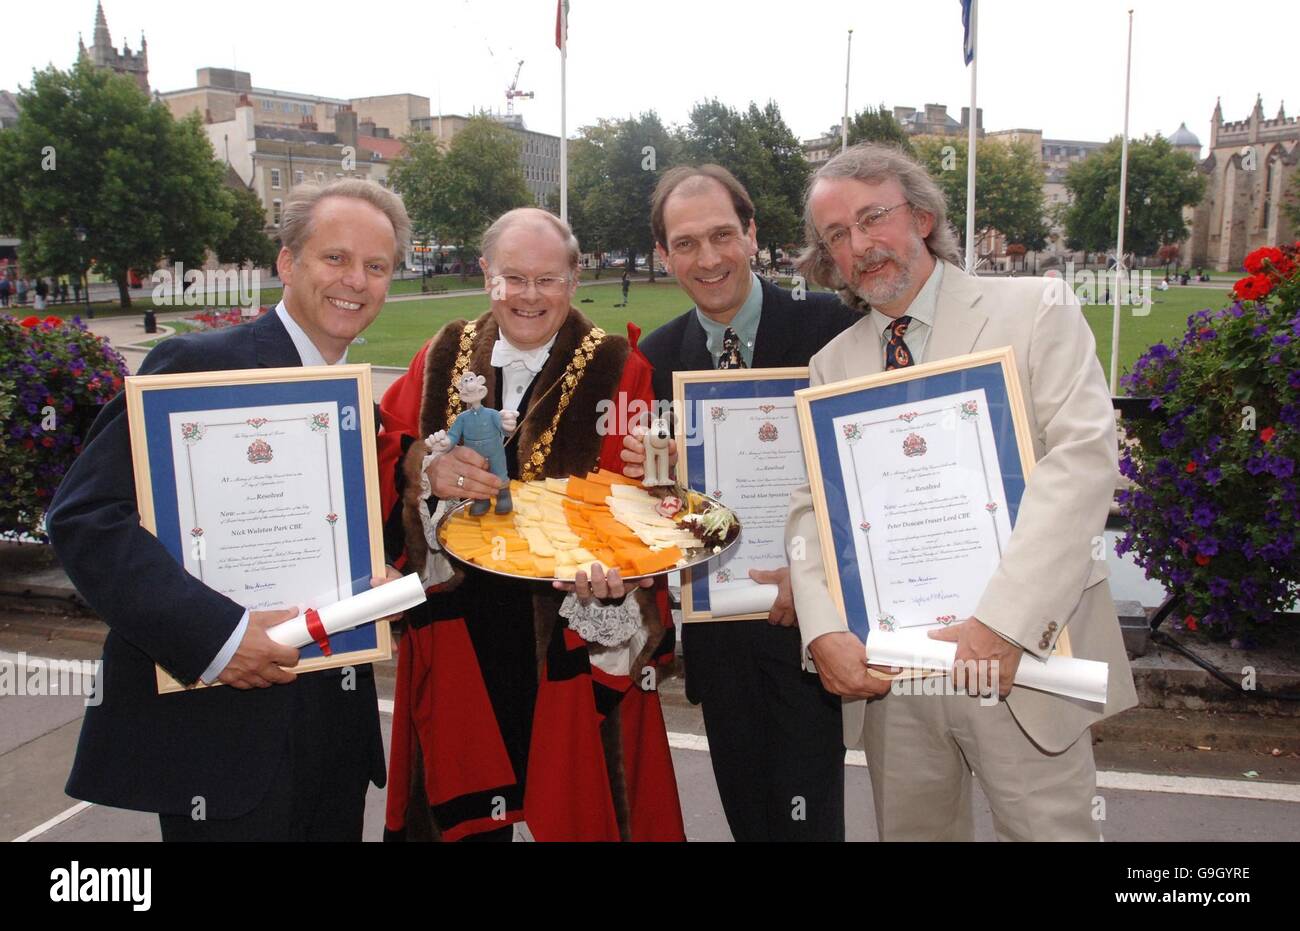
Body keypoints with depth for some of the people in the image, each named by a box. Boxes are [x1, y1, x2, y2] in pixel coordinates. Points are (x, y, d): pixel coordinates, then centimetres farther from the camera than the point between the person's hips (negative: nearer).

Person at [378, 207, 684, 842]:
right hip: (458, 629, 3)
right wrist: (425, 466, -19)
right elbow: (381, 450, 3)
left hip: (570, 633, -2)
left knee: (571, 799, 9)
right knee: (463, 805, 15)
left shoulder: (619, 370, -3)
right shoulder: (443, 358, 7)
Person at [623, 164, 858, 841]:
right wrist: (645, 471, -14)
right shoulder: (656, 356, 4)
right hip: (714, 623, 4)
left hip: (808, 611, -3)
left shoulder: (830, 326, -9)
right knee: (747, 811, 16)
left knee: (807, 811, 2)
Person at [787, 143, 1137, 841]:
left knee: (1050, 828, 3)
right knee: (909, 828, 14)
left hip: (1018, 651, -3)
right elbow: (810, 507, 5)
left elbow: (1082, 458, -13)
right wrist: (825, 633, -13)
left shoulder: (1035, 310, -1)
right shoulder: (832, 363, 11)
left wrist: (1002, 624, -22)